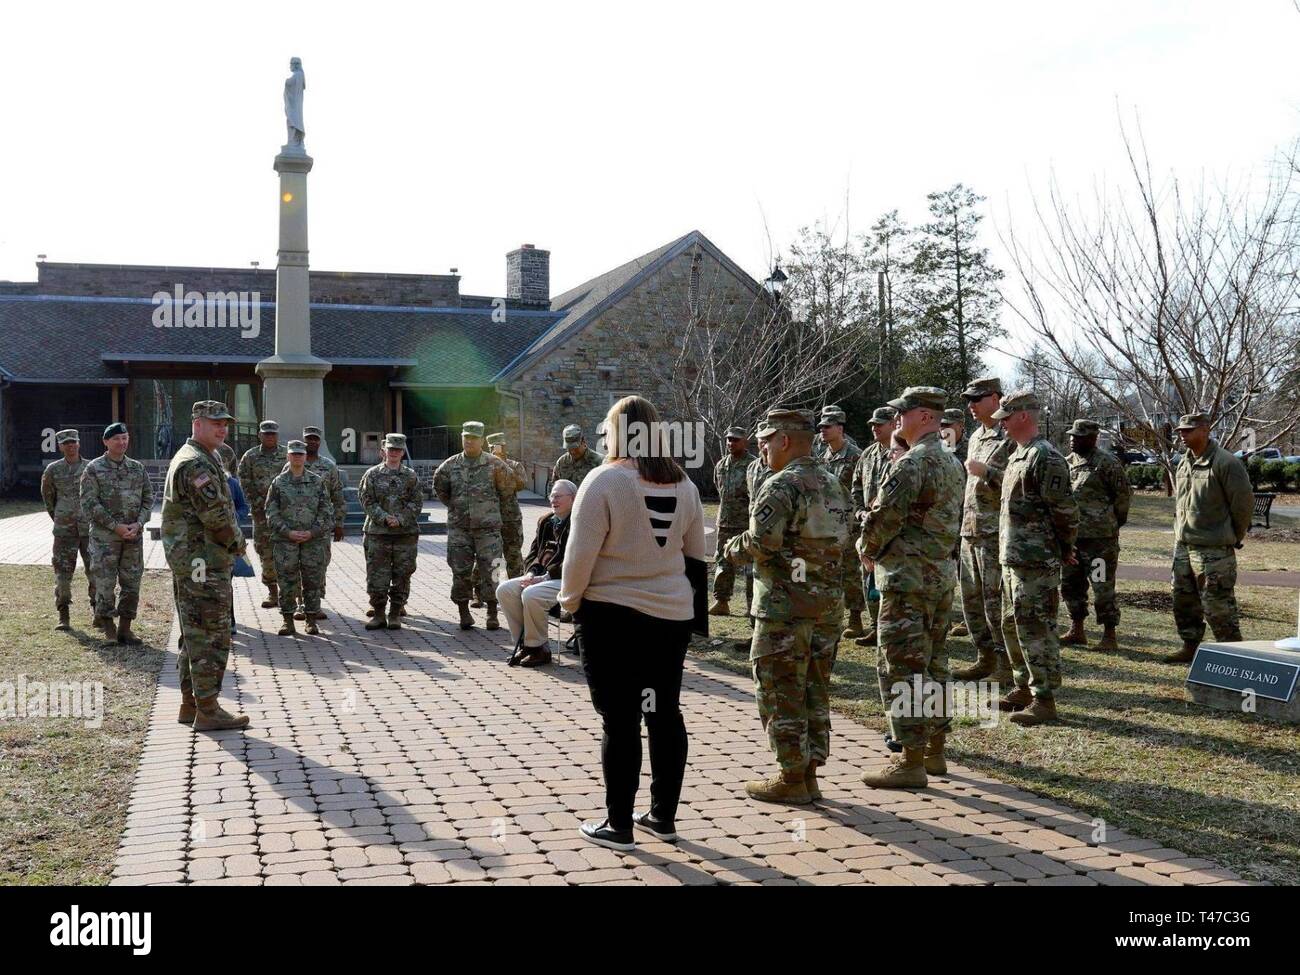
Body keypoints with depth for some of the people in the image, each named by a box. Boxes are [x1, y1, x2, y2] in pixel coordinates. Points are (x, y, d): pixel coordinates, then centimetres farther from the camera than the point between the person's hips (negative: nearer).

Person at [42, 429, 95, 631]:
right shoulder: (53, 470, 2)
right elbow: (47, 495, 18)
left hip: (89, 528, 0)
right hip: (64, 530, 0)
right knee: (63, 571, -1)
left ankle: (97, 610, 17)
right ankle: (63, 616, 6)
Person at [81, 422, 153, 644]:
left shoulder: (138, 468, 10)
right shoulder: (94, 469, -2)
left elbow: (148, 498, 9)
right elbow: (89, 504, -8)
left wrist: (138, 523, -7)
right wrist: (115, 526, -14)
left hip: (134, 536, 4)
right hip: (105, 536, -4)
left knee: (132, 584, 5)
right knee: (105, 582, -3)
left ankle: (125, 629, 15)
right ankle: (104, 617, 21)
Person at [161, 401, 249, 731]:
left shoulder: (187, 458, 18)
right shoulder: (197, 463, -17)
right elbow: (216, 515, -22)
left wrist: (231, 542, 10)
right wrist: (237, 542, -5)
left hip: (189, 562, 11)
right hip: (204, 561, -11)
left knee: (196, 634, 15)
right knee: (212, 636, -7)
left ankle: (190, 704, 22)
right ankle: (208, 711, -3)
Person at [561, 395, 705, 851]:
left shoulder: (605, 480, -14)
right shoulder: (683, 484, 3)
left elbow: (581, 553, -13)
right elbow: (695, 552, 11)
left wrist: (570, 600, 2)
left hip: (612, 614, -5)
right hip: (673, 612, 5)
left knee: (619, 721, 2)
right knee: (665, 714, 13)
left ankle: (619, 825, 10)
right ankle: (663, 816, 23)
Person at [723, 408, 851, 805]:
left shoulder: (781, 486, -14)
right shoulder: (834, 483, 13)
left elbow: (762, 542, -23)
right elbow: (844, 537, 15)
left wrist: (735, 547, -4)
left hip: (785, 604, -8)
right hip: (830, 601, 8)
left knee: (780, 691, 1)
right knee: (815, 690, 14)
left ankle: (791, 778, 6)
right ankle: (809, 772, 21)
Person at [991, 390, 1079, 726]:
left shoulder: (1045, 456, -16)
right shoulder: (1018, 455, 15)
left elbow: (1064, 509, -18)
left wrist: (1065, 548, -6)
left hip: (1036, 562, -10)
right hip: (1012, 558, 10)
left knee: (1036, 628, -6)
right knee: (1012, 625, 17)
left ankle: (1044, 700, 1)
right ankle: (1025, 688, 29)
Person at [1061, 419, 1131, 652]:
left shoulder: (1106, 463, -11)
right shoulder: (1068, 462, 12)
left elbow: (1124, 493, -8)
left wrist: (1113, 522, 1)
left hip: (1099, 537, -8)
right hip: (1071, 535, 8)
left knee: (1102, 587, -3)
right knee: (1070, 584, 13)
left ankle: (1109, 636, 6)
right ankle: (1076, 631, 25)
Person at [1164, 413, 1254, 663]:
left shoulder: (1225, 463, -14)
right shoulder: (1183, 463, 11)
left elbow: (1244, 503, -10)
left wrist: (1233, 538, -2)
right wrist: (1181, 532, 15)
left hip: (1213, 551, -8)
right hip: (1183, 546, 8)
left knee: (1218, 605, -5)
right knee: (1184, 602, 15)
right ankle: (1190, 648, 28)